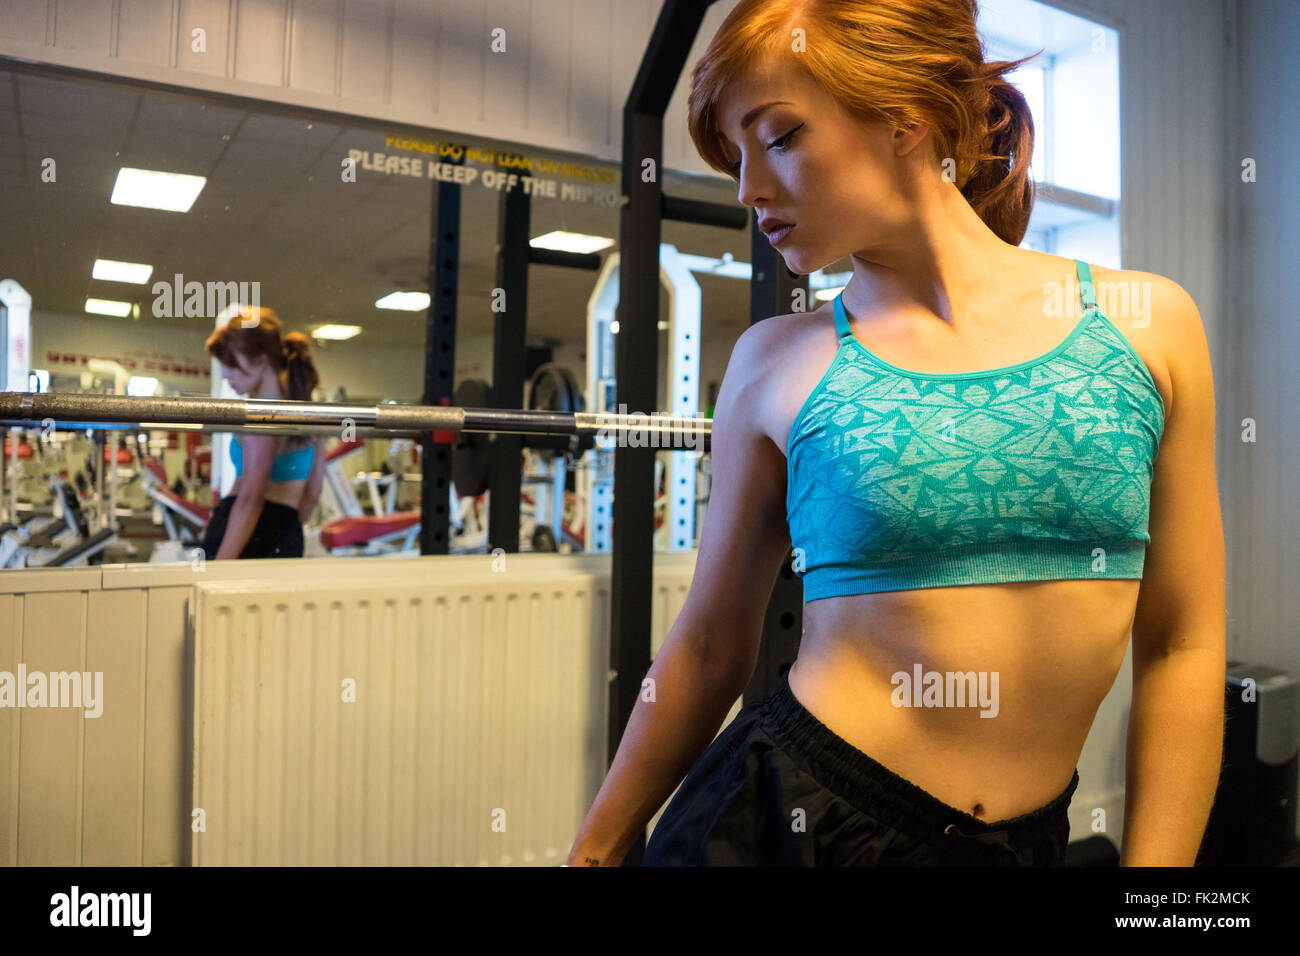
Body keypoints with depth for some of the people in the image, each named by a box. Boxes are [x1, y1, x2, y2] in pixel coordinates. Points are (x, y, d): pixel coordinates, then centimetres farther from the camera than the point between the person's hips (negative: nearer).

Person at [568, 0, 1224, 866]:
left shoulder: (1146, 323, -3)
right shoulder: (777, 363, -5)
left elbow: (1182, 648, 1)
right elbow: (712, 645, 2)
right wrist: (595, 849, 8)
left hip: (1024, 838, 2)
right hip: (782, 820, -1)